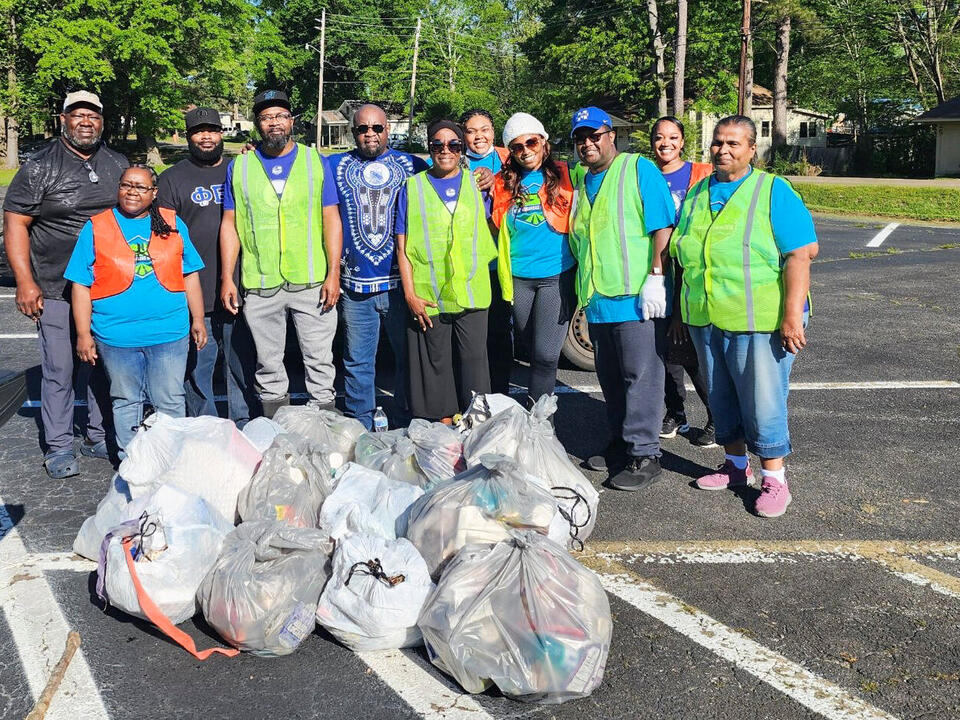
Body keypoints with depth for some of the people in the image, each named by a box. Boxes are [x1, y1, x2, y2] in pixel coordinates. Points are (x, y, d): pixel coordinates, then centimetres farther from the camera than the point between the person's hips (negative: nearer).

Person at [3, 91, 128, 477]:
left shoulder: (118, 165, 9)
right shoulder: (39, 167, -4)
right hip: (56, 290, -4)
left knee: (105, 365, 10)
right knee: (59, 369, 0)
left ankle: (98, 437, 25)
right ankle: (58, 448, 12)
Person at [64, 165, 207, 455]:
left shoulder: (173, 224, 7)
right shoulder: (96, 228, 2)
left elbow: (190, 275, 12)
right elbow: (81, 285, 2)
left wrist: (197, 319, 8)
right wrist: (83, 334, -3)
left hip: (169, 333, 0)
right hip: (116, 336, 0)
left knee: (170, 402, 5)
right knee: (126, 401, 12)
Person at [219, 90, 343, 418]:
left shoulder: (315, 162, 6)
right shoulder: (239, 166, 9)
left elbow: (331, 220, 3)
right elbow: (230, 225, 8)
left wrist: (333, 274, -6)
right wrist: (226, 278, 1)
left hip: (312, 281, -1)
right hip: (259, 284, 1)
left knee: (319, 360, 1)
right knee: (268, 365, 9)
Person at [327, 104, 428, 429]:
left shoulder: (413, 166, 9)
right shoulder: (335, 166, 11)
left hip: (402, 280, 0)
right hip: (354, 283, 1)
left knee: (409, 356, 6)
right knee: (357, 362, 6)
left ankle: (407, 427, 19)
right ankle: (360, 429, 19)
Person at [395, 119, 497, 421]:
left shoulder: (476, 183, 10)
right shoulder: (413, 187, 5)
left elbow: (493, 229, 22)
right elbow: (402, 246, 2)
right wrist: (410, 294, -5)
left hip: (471, 291, 1)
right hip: (428, 295, -1)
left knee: (474, 357, 0)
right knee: (436, 362, 4)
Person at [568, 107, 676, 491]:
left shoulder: (639, 169, -3)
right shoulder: (581, 182, 18)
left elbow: (662, 226, -10)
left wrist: (655, 277, -17)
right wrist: (584, 288, 19)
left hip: (636, 297, -7)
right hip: (597, 299, 8)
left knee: (641, 376, -5)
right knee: (611, 379, 14)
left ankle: (644, 455, 1)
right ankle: (621, 443, 26)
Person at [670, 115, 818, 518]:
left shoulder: (773, 191, -6)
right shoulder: (696, 195, 12)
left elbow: (801, 253, -12)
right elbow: (683, 258, 19)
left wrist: (792, 315, -20)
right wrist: (683, 312, 16)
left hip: (760, 323, -6)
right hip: (704, 320, 6)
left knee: (763, 404, -2)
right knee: (721, 398, 15)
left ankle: (773, 481, 11)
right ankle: (735, 467, 31)